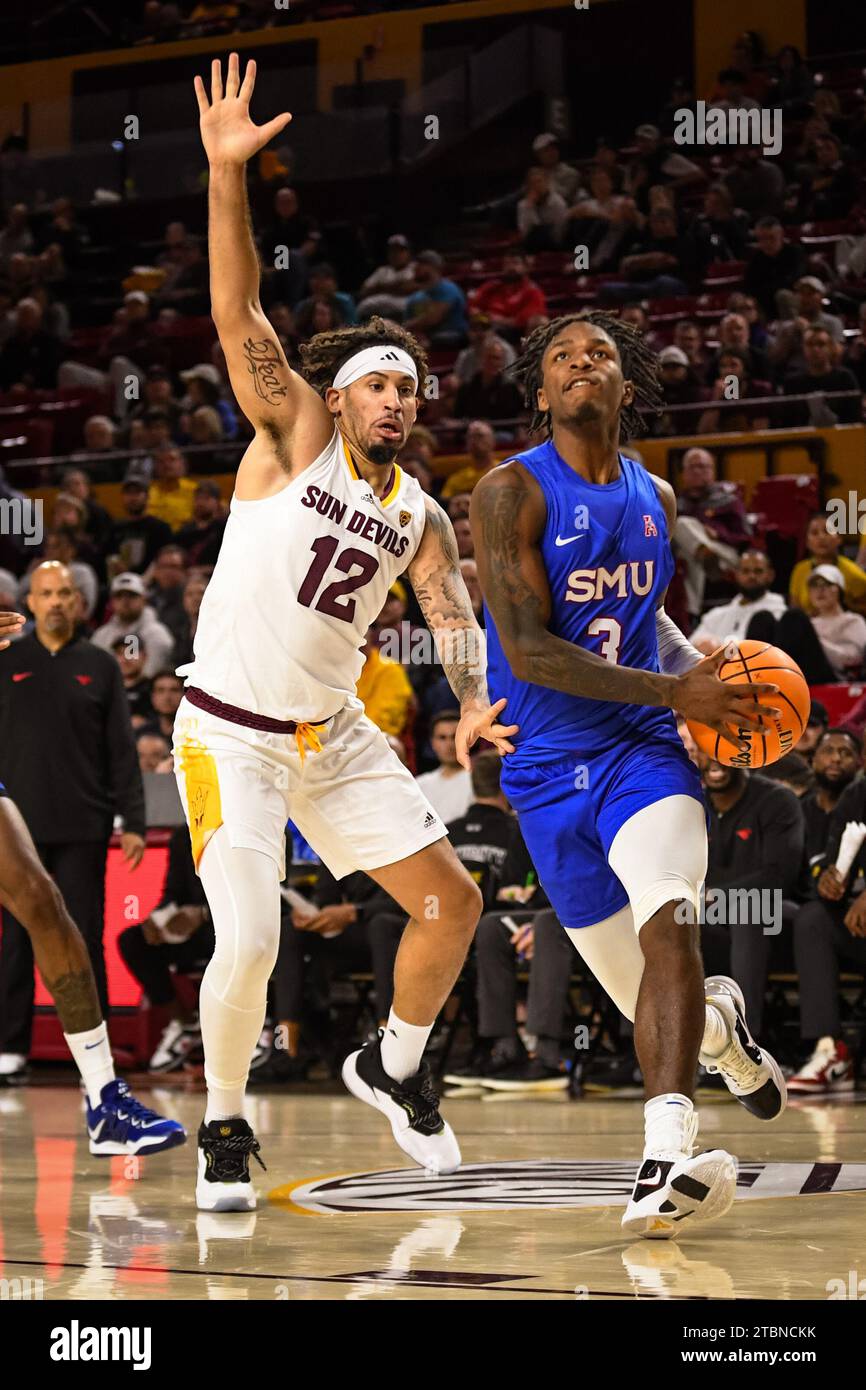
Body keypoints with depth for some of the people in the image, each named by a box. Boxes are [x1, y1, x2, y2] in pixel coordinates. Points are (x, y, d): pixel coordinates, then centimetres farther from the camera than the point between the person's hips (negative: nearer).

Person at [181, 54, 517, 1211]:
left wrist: (472, 707, -28)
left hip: (333, 734, 6)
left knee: (451, 900, 5)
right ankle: (225, 1125, 8)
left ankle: (393, 1068, 29)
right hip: (230, 733, -6)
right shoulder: (292, 439, -6)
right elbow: (237, 312, -17)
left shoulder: (420, 516, 7)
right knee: (250, 944, -16)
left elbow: (452, 614, -7)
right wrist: (227, 174, -29)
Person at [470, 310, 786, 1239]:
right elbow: (529, 652, -16)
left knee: (667, 922, -28)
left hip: (641, 753, 2)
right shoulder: (512, 493, -8)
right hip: (549, 770, -2)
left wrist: (703, 670, 8)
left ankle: (666, 1159, -37)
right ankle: (722, 1027, 44)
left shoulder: (655, 499, 10)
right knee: (642, 1000, 6)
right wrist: (675, 692, -18)